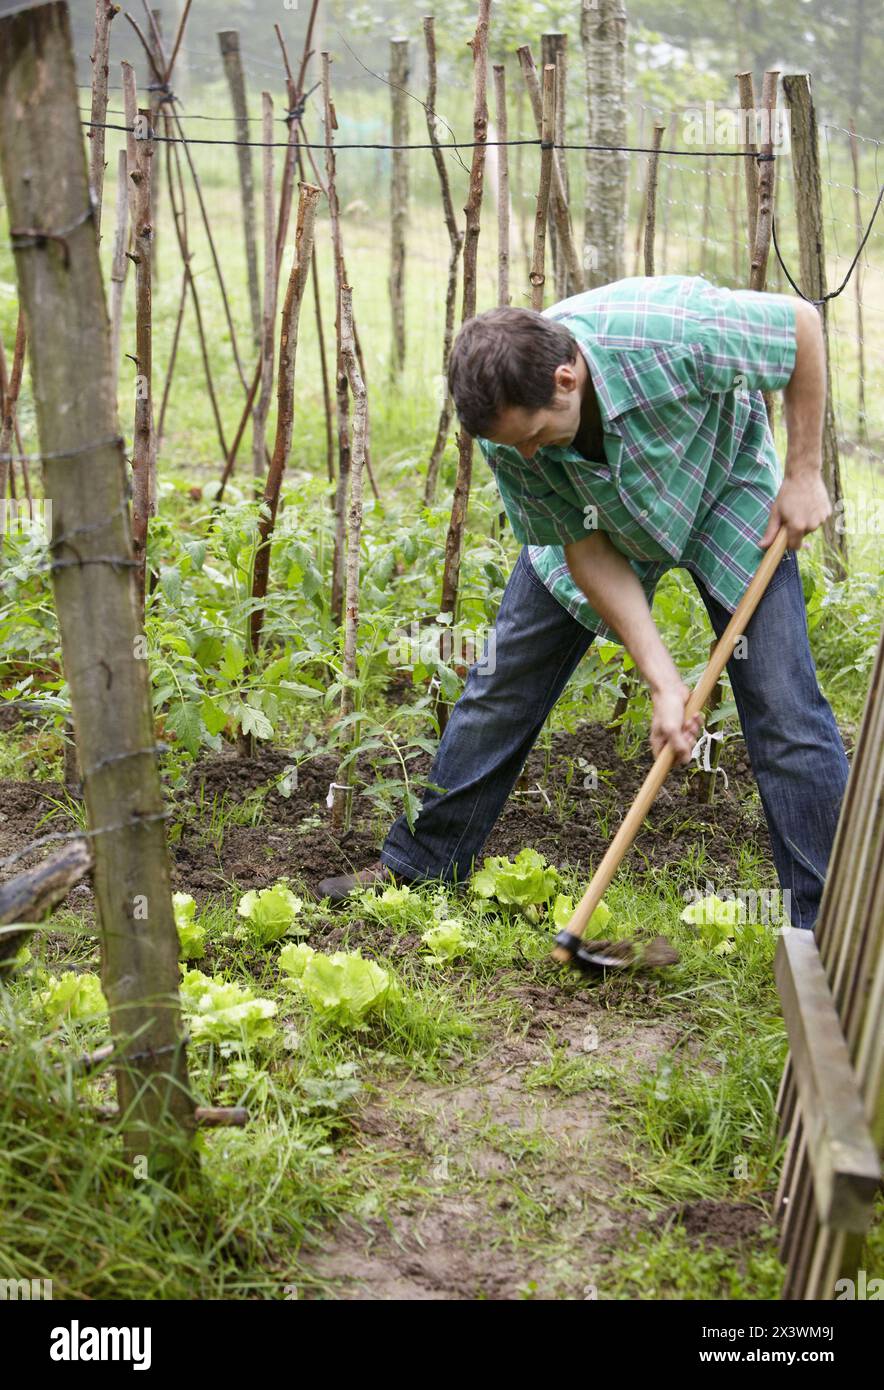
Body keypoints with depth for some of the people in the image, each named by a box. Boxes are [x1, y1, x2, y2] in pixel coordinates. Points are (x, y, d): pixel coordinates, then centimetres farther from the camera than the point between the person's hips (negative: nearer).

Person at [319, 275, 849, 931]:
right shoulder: (508, 424, -28)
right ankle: (419, 864, 20)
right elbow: (587, 551, -20)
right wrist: (664, 682, -26)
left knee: (783, 709, -12)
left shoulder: (672, 334, -41)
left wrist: (803, 474, -19)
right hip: (600, 520, 3)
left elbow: (802, 319, -22)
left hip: (725, 492, -2)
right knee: (504, 682, 4)